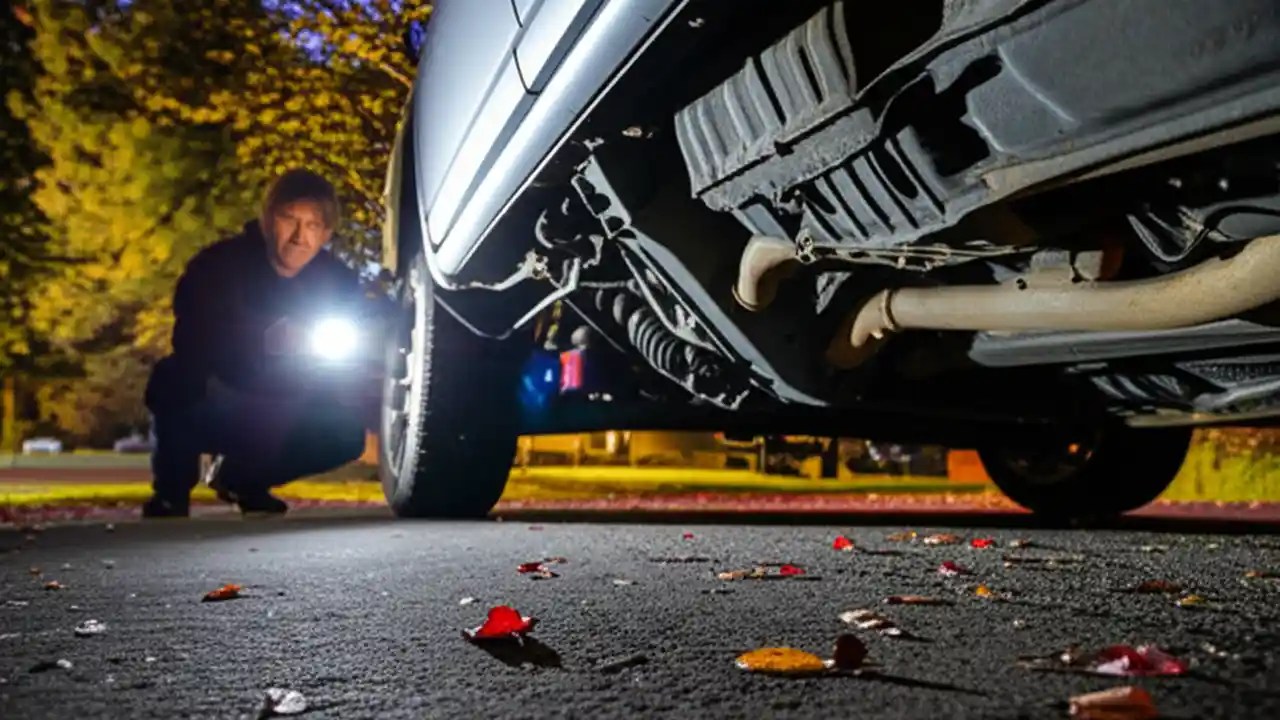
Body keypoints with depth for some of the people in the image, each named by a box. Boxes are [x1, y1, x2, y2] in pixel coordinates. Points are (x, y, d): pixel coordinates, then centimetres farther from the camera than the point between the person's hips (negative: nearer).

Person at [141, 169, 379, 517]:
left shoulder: (340, 281, -8)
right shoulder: (219, 263, -19)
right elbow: (191, 342, -32)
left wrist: (354, 395, -26)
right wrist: (268, 341, -44)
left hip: (276, 419, 4)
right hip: (209, 411, -4)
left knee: (346, 432, -19)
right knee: (173, 378, -34)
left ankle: (243, 478, 9)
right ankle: (171, 492, -8)